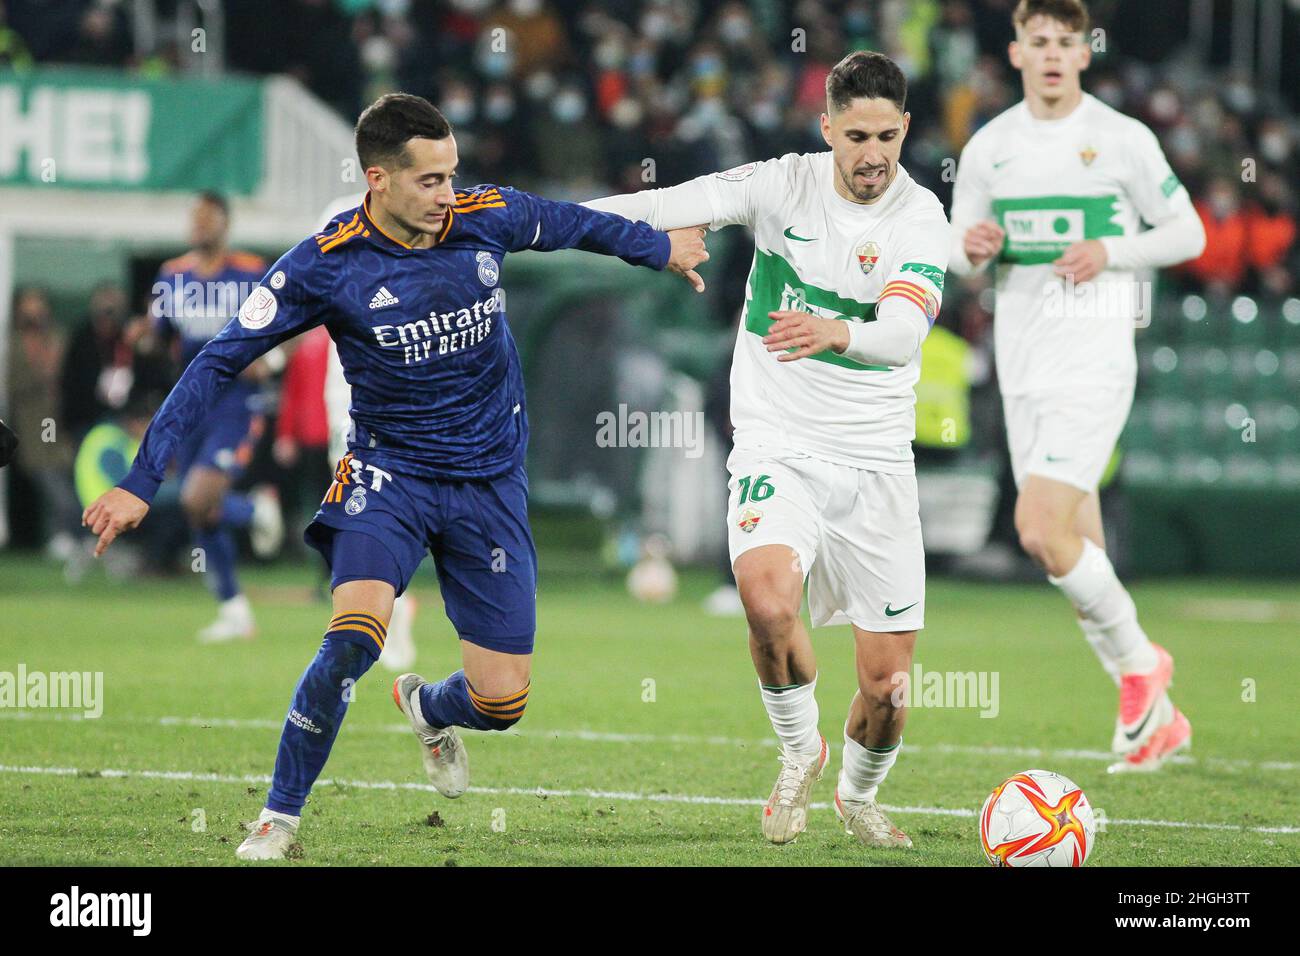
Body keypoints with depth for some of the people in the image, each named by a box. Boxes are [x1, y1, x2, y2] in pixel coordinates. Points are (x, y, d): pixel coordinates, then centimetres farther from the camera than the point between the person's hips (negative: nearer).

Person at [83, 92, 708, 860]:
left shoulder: (487, 219, -8)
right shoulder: (327, 265, -16)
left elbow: (572, 224, 14)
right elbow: (219, 363, -12)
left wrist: (659, 248, 31)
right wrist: (142, 483, -17)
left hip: (491, 480, 3)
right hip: (390, 473, -3)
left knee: (500, 701, 0)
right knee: (355, 637, -29)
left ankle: (426, 708, 39)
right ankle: (280, 817, -10)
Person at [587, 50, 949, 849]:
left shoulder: (920, 219, -10)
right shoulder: (785, 186, -5)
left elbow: (904, 333, -27)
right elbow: (672, 207, -14)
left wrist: (834, 333, -49)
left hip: (875, 463, 0)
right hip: (778, 446, 0)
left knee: (887, 684, -1)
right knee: (767, 597, -30)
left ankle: (860, 794, 34)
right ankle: (799, 752, -1)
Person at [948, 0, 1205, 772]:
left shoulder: (1123, 139, -3)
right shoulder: (989, 147, 9)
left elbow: (1189, 232, 2)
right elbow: (961, 256, 15)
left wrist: (1111, 251, -14)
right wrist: (973, 248, -9)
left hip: (1094, 360, -5)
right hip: (1021, 362, 5)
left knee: (1041, 531, -19)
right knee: (1079, 554, 7)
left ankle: (1138, 660, 3)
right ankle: (1155, 716, 19)